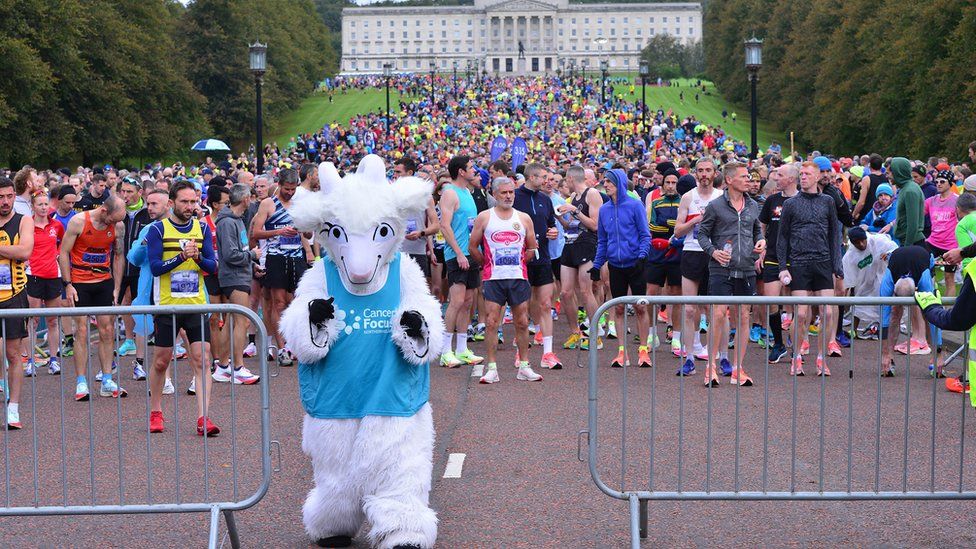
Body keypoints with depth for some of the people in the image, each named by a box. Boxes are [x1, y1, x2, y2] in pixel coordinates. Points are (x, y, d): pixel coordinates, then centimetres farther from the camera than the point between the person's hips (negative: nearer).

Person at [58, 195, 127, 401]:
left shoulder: (118, 226, -2)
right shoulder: (78, 222, -13)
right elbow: (63, 253, -7)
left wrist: (116, 288, 7)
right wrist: (67, 285, -11)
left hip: (105, 282, 4)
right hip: (80, 283, -4)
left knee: (107, 331, 2)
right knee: (82, 331, -5)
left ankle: (107, 382, 8)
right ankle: (81, 384, 0)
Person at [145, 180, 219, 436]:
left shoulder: (203, 228, 7)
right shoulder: (157, 229, -3)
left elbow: (212, 266, 4)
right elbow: (155, 267, -10)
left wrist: (198, 257, -16)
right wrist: (181, 256, -22)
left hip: (197, 304, 2)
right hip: (167, 305, -2)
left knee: (201, 361, -7)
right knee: (160, 362, 9)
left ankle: (203, 419, -8)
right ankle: (155, 413, 27)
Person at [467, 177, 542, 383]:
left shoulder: (524, 218, 9)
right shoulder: (484, 217, 3)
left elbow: (532, 248, 16)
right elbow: (472, 247, 6)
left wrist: (519, 263, 10)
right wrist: (488, 265, 9)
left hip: (519, 277, 2)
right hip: (493, 279, -2)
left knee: (522, 323, 4)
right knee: (491, 323, -5)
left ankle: (524, 367, 12)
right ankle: (492, 368, -1)